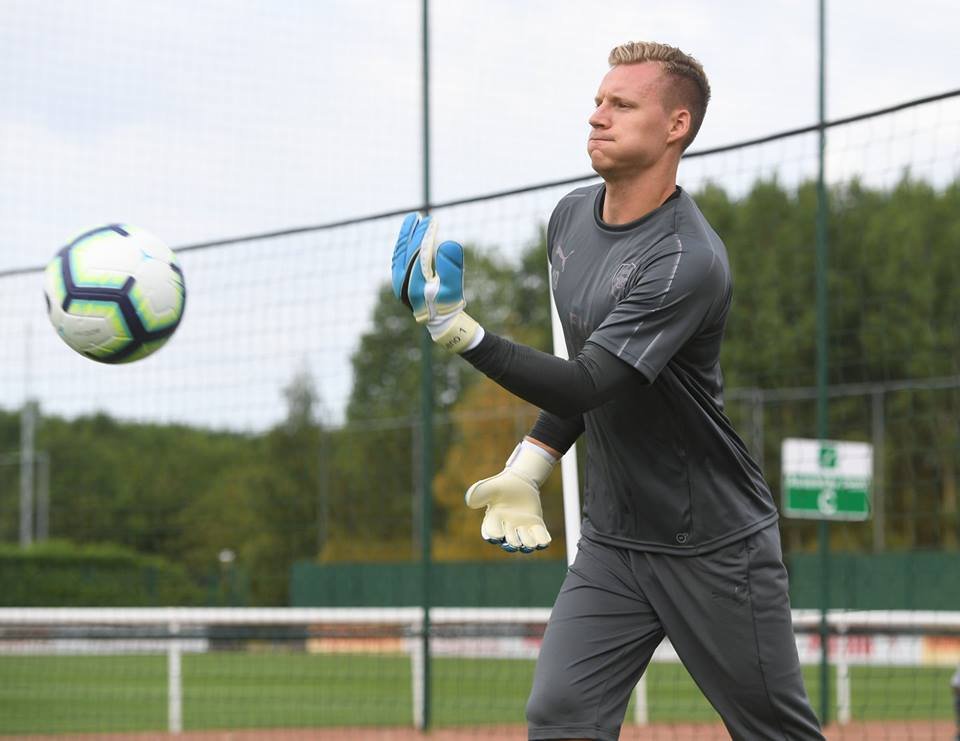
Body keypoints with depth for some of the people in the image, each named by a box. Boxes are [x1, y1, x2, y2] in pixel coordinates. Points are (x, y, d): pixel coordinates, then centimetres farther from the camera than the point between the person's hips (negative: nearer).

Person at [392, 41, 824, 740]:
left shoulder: (688, 259, -23)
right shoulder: (571, 216, 4)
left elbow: (585, 387, -29)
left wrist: (461, 331, -39)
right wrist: (527, 469, 7)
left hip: (715, 545, -7)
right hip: (611, 536, 7)